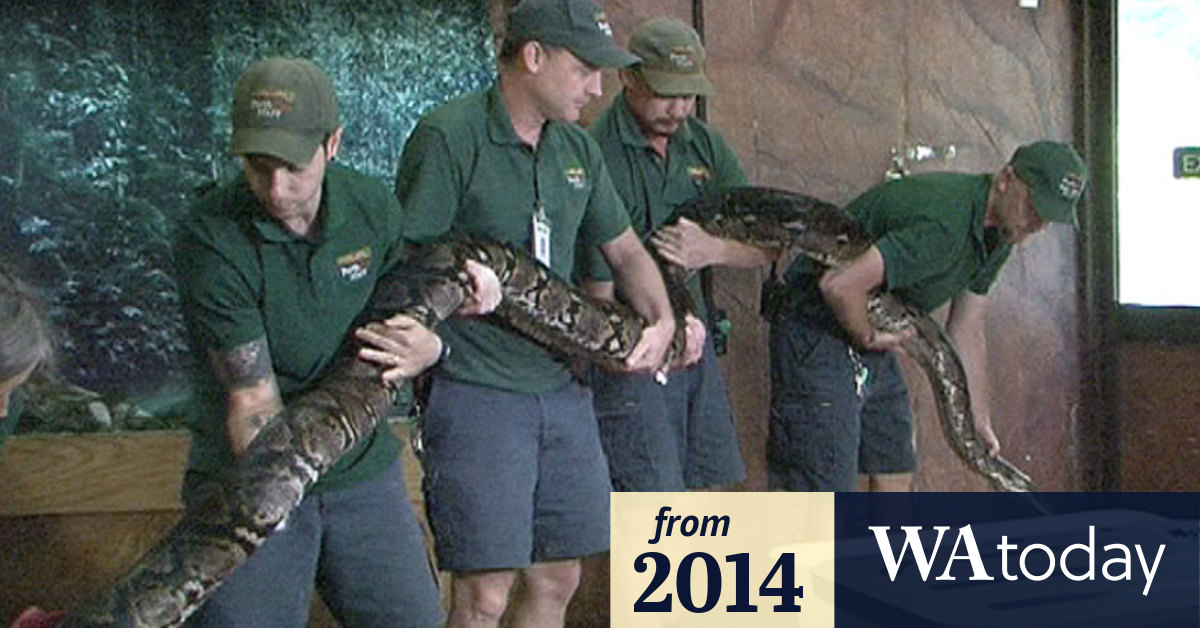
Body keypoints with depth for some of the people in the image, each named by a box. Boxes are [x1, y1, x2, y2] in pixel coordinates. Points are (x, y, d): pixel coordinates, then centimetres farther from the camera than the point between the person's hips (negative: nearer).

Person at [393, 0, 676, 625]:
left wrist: (660, 320, 5)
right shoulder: (448, 136, -10)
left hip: (562, 389, 7)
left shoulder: (577, 149, 13)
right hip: (474, 388, -7)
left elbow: (625, 250, 21)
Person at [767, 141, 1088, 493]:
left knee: (893, 481, 10)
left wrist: (979, 421, 16)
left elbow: (966, 331, 13)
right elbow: (840, 286, -36)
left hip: (873, 346, 10)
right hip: (819, 336, -10)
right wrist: (867, 338, -17)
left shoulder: (997, 235, 4)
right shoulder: (944, 225, -29)